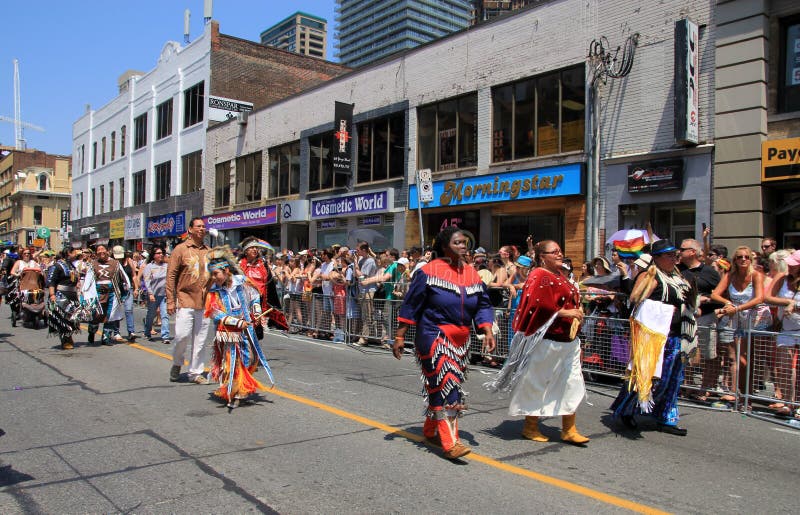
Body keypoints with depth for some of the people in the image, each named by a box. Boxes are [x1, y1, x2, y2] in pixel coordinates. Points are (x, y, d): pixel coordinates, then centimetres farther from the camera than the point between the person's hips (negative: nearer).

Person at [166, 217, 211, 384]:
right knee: (183, 335, -9)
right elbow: (171, 275, -4)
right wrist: (170, 301, -9)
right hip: (185, 301, -4)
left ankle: (195, 372, 16)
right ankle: (177, 363, 19)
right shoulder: (181, 249, -1)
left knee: (200, 340, 6)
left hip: (204, 302, 4)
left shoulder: (208, 251, 12)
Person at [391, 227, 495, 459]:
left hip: (461, 340, 6)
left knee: (440, 387, 16)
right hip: (434, 337, -6)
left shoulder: (472, 274, 8)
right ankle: (450, 443, -8)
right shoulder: (429, 272, -8)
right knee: (445, 385, -12)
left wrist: (487, 331, -8)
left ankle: (430, 430, 34)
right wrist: (399, 337, -8)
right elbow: (410, 306, -7)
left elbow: (482, 306, 8)